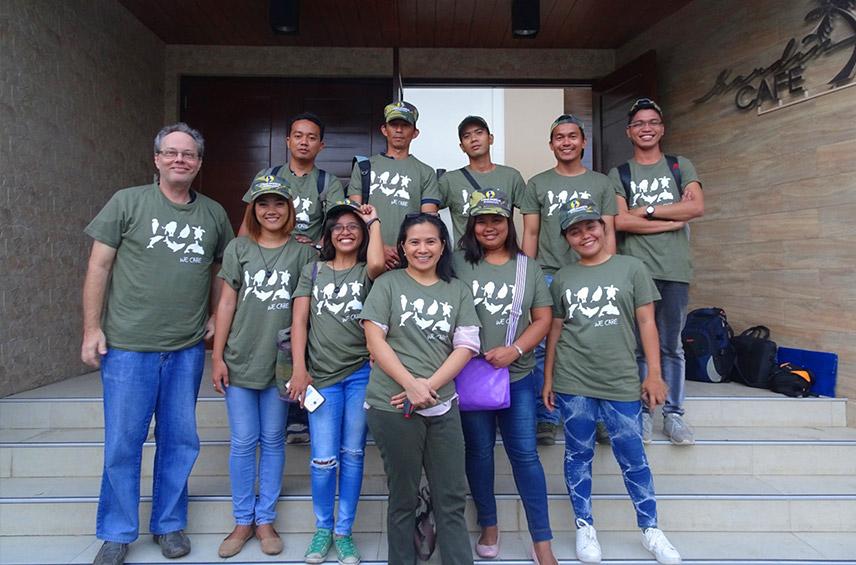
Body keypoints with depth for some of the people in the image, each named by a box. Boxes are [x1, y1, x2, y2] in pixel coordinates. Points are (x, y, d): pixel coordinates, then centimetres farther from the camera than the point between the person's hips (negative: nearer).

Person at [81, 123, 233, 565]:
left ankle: (169, 524, 29)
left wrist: (217, 316, 5)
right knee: (122, 443, 7)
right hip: (128, 346, -2)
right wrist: (92, 328, -5)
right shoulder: (127, 202, -1)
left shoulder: (214, 213, 7)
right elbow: (99, 266, -1)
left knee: (180, 440, 11)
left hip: (188, 349, 3)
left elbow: (220, 268, 17)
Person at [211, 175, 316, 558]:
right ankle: (243, 520, 24)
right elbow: (227, 303, 2)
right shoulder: (238, 248, 3)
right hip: (240, 360, 1)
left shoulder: (302, 253, 1)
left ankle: (265, 519, 25)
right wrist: (217, 357, -1)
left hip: (280, 362, 0)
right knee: (243, 442, 7)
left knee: (273, 441, 10)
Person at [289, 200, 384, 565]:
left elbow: (378, 263, -21)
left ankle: (343, 532, 23)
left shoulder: (366, 272, 5)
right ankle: (322, 529, 23)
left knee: (352, 455, 8)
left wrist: (374, 221, -5)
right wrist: (299, 369, -6)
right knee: (323, 459, 0)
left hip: (361, 373, 0)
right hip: (322, 376, 1)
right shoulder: (313, 271, 10)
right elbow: (299, 321, 3)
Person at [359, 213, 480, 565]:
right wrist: (411, 384, -15)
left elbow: (466, 347, 2)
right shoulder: (388, 284, 2)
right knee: (403, 497, 11)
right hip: (393, 405, -2)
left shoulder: (458, 291, 9)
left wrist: (429, 386, -11)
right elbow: (374, 339, -6)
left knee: (452, 498, 8)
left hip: (442, 405, 3)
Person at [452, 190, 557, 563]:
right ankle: (489, 525, 32)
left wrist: (514, 350, -11)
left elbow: (543, 319, 3)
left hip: (518, 376, 1)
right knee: (479, 452, 12)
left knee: (525, 454, 5)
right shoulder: (458, 263, -1)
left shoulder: (527, 266, 5)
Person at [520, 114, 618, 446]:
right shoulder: (537, 185, 11)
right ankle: (546, 418, 9)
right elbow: (530, 234, 9)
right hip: (547, 277, 0)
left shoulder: (601, 184, 12)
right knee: (543, 348, -1)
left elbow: (608, 233, 9)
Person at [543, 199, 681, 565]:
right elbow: (555, 330, 8)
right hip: (572, 383, 1)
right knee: (578, 455, 10)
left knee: (633, 457, 7)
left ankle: (650, 529, 26)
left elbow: (646, 322, 2)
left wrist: (654, 374, -2)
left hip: (622, 382, -1)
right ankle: (585, 527, 26)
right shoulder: (562, 278, 6)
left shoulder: (631, 268, 2)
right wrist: (548, 378, 7)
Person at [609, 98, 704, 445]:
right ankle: (641, 412, 14)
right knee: (638, 344, 3)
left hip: (674, 269, 1)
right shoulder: (618, 174, 9)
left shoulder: (681, 166, 13)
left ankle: (673, 414, 16)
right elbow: (620, 221, -6)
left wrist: (645, 211, -5)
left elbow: (697, 207, -3)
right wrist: (673, 219, -6)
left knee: (671, 345, 6)